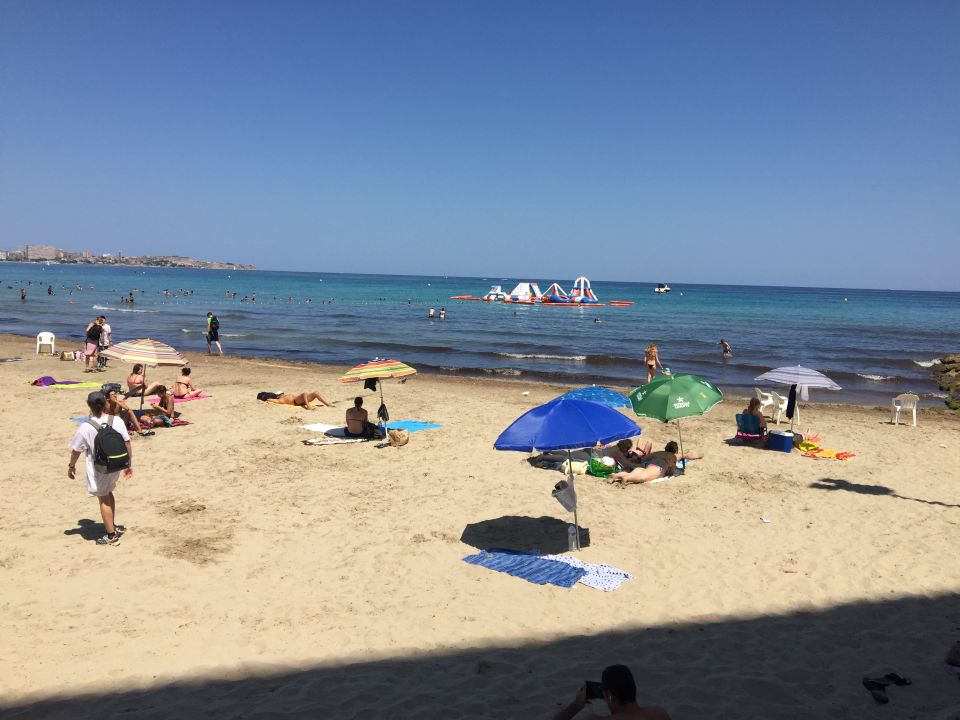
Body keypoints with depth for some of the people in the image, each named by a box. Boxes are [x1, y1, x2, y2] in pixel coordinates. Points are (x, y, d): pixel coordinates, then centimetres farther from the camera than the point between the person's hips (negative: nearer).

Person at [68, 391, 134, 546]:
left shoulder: (85, 428, -18)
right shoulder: (117, 421, -10)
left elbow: (76, 450, -7)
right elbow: (127, 443, -4)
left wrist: (71, 466, 11)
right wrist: (129, 464, 8)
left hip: (99, 470, -4)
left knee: (103, 499, 10)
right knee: (108, 492, 27)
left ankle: (111, 536, 19)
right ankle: (113, 525, 35)